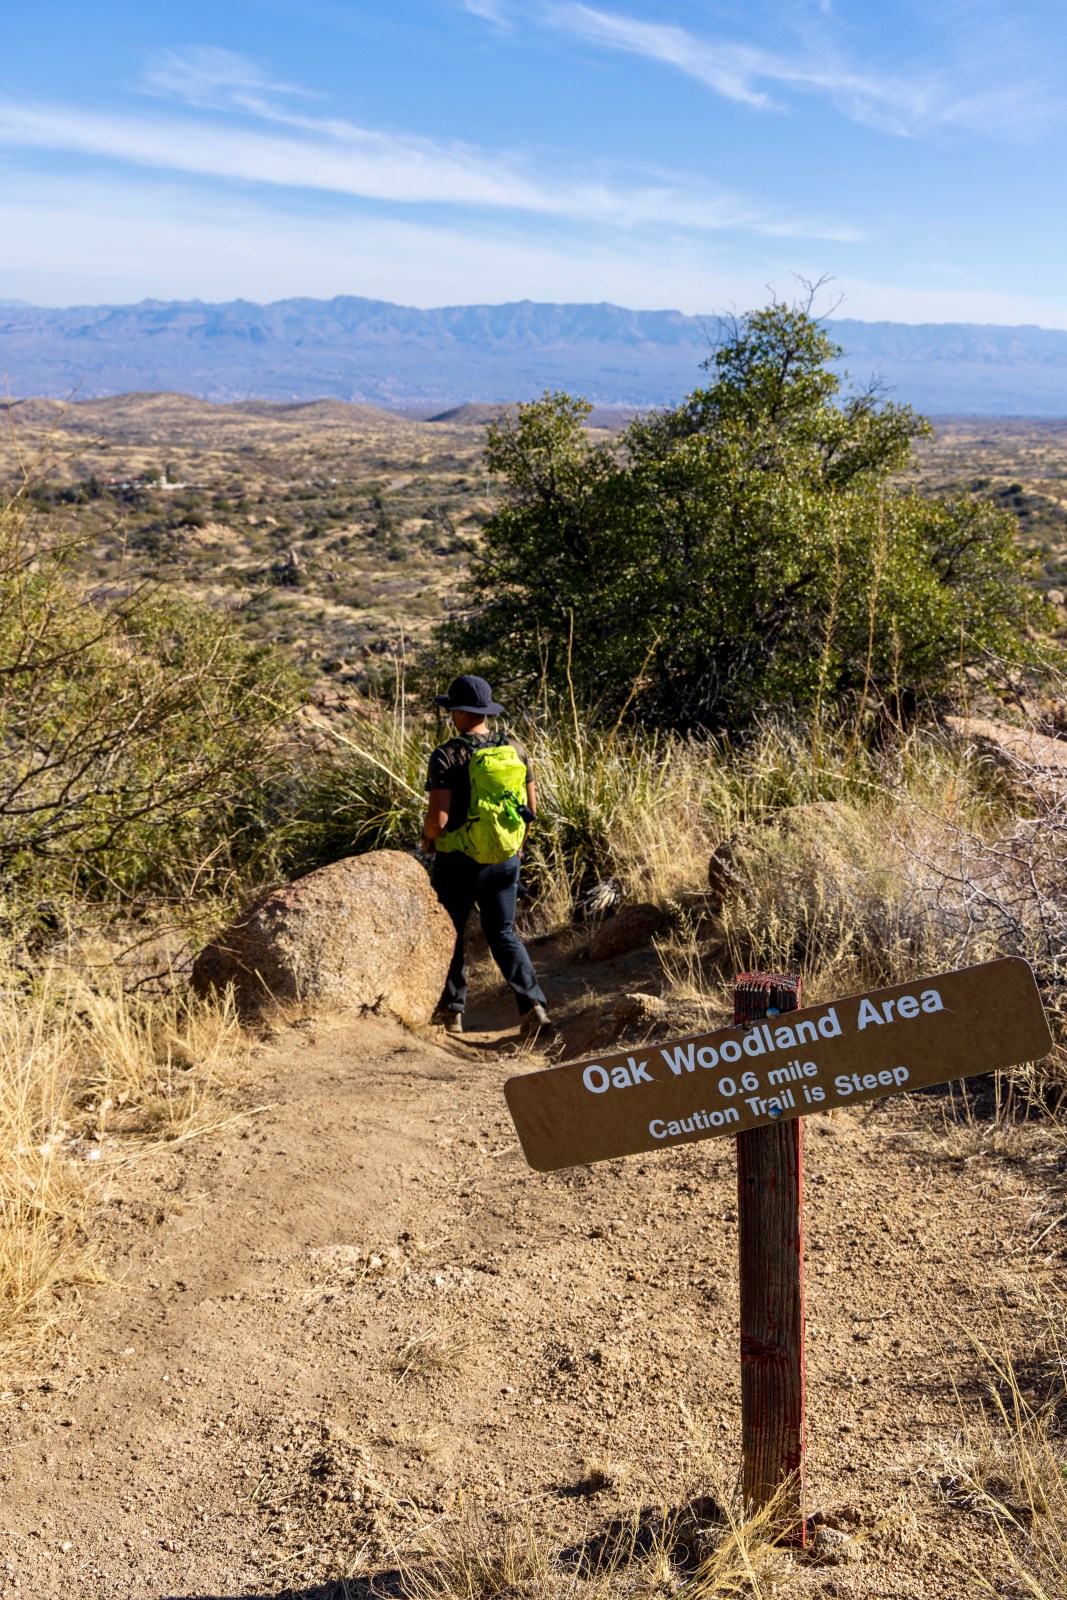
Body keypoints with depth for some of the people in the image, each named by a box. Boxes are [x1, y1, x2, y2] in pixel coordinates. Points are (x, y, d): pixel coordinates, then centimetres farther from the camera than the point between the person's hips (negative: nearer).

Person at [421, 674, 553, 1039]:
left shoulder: (447, 756, -16)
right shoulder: (514, 748, 0)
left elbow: (438, 817, -22)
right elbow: (531, 805, 7)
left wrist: (427, 838, 0)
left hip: (458, 861, -4)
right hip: (505, 859, 4)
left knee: (450, 935, 15)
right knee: (503, 933, 12)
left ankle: (451, 1011, 25)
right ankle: (533, 1006, -4)